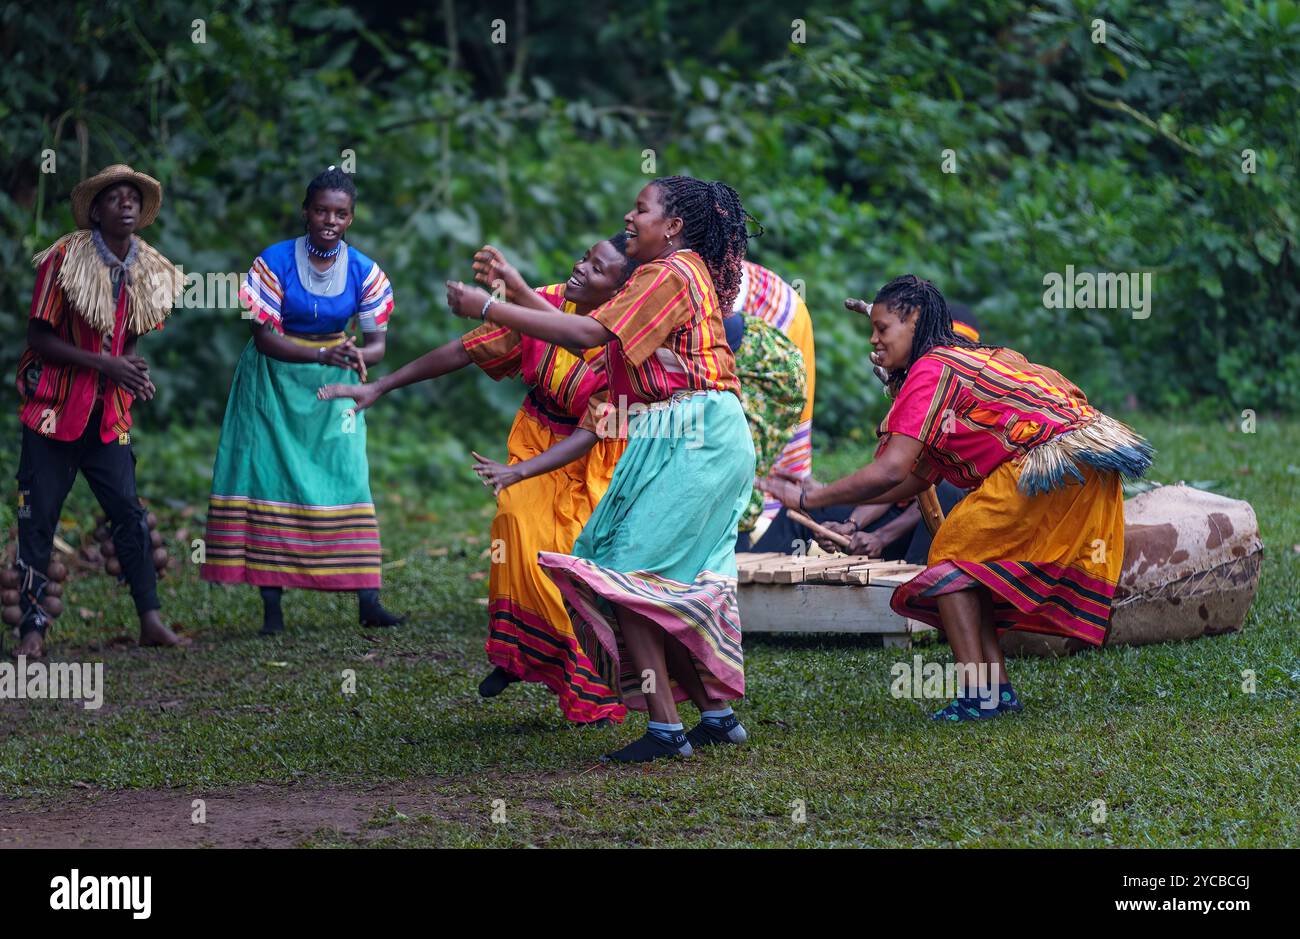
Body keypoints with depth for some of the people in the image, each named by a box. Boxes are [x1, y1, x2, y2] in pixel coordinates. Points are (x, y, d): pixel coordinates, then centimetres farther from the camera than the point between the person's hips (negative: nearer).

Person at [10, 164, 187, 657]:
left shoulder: (149, 271, 5)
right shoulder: (64, 260, -12)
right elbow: (39, 338, -12)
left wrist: (135, 373, -6)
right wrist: (106, 365, -19)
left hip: (109, 412, 4)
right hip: (54, 407, -4)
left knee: (129, 512, -2)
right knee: (38, 517, -2)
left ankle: (151, 621, 2)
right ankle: (32, 627, 3)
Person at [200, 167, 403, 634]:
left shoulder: (365, 273, -6)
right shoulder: (274, 263, -14)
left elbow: (377, 343, -4)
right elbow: (264, 336, -17)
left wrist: (359, 357, -29)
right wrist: (321, 356, -32)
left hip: (332, 387, 2)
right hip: (274, 383, -2)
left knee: (347, 481, -6)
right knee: (269, 479, -5)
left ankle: (367, 601, -5)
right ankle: (272, 607, -1)